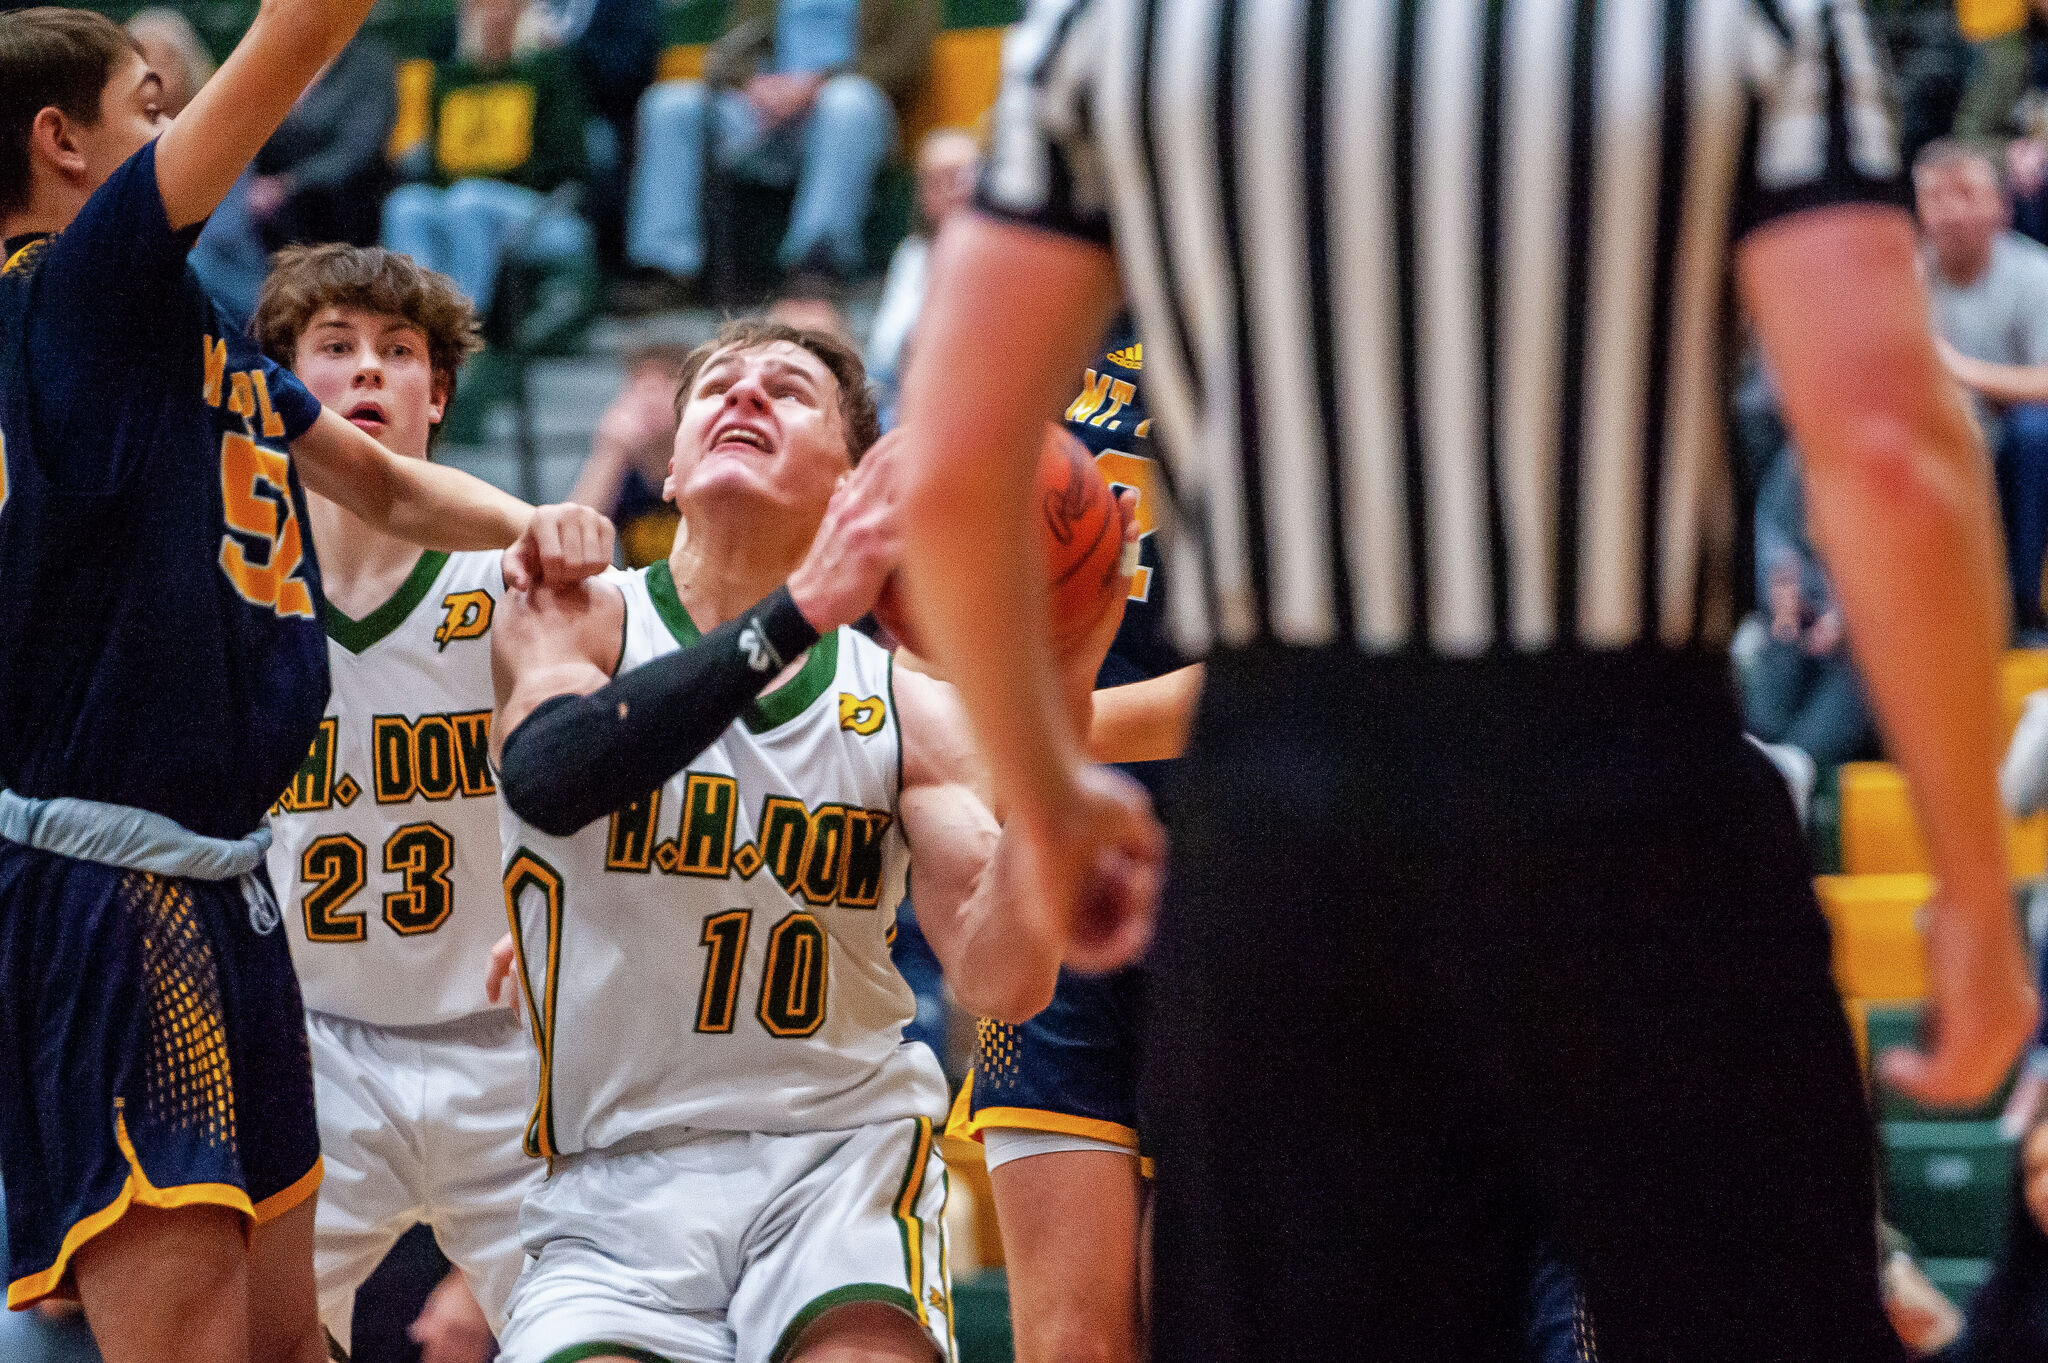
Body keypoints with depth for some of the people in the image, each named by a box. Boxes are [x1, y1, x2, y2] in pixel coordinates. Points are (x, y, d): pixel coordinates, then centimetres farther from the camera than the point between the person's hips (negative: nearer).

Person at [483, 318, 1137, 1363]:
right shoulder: (574, 619, 0)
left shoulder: (901, 706, 3)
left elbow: (1002, 981, -9)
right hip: (618, 1177, 0)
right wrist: (801, 611, -33)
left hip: (844, 1148, 1)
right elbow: (551, 777, -25)